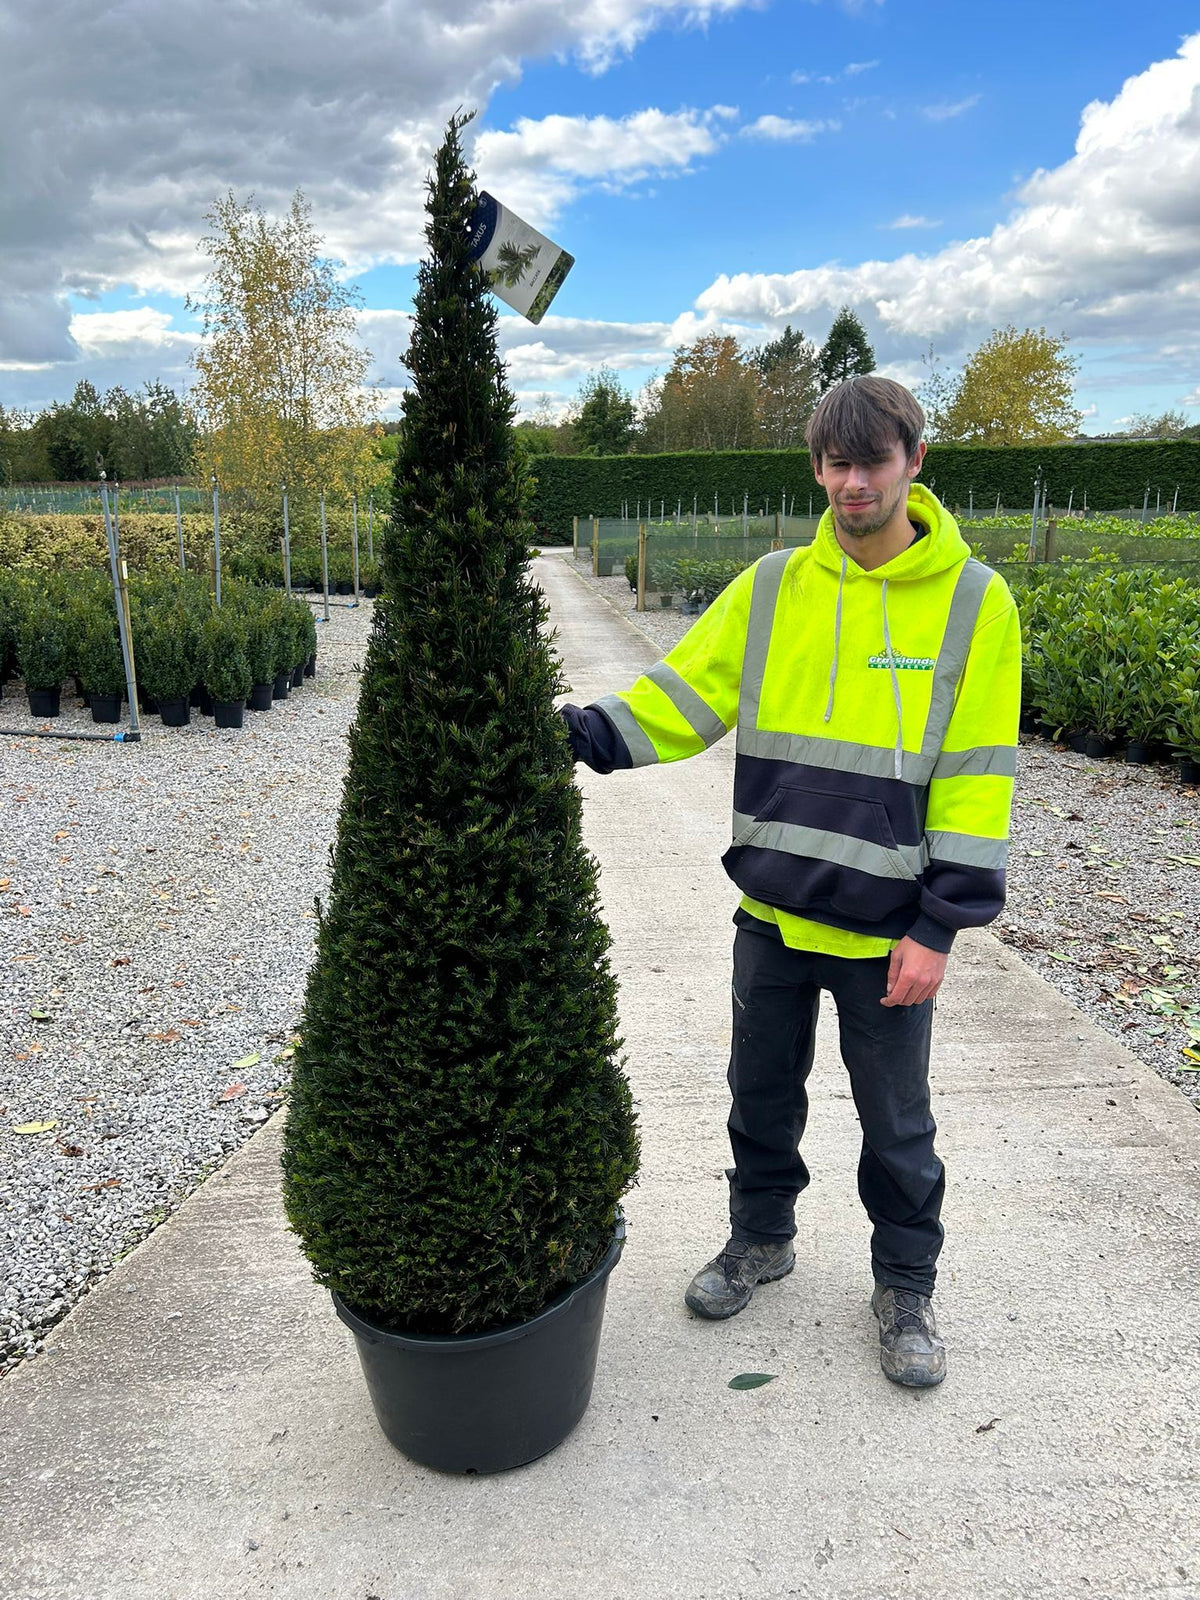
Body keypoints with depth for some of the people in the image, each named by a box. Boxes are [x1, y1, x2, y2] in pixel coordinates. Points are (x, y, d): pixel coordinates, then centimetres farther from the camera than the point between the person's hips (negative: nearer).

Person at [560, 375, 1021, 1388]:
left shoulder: (975, 602, -8)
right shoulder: (772, 586, 1)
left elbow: (975, 780, -9)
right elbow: (685, 696, 0)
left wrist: (938, 927, -12)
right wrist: (583, 735, -17)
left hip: (887, 931, -3)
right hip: (772, 913, 3)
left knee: (896, 1124, 14)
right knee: (763, 1092, 20)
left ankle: (906, 1285, 39)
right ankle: (761, 1239, 45)